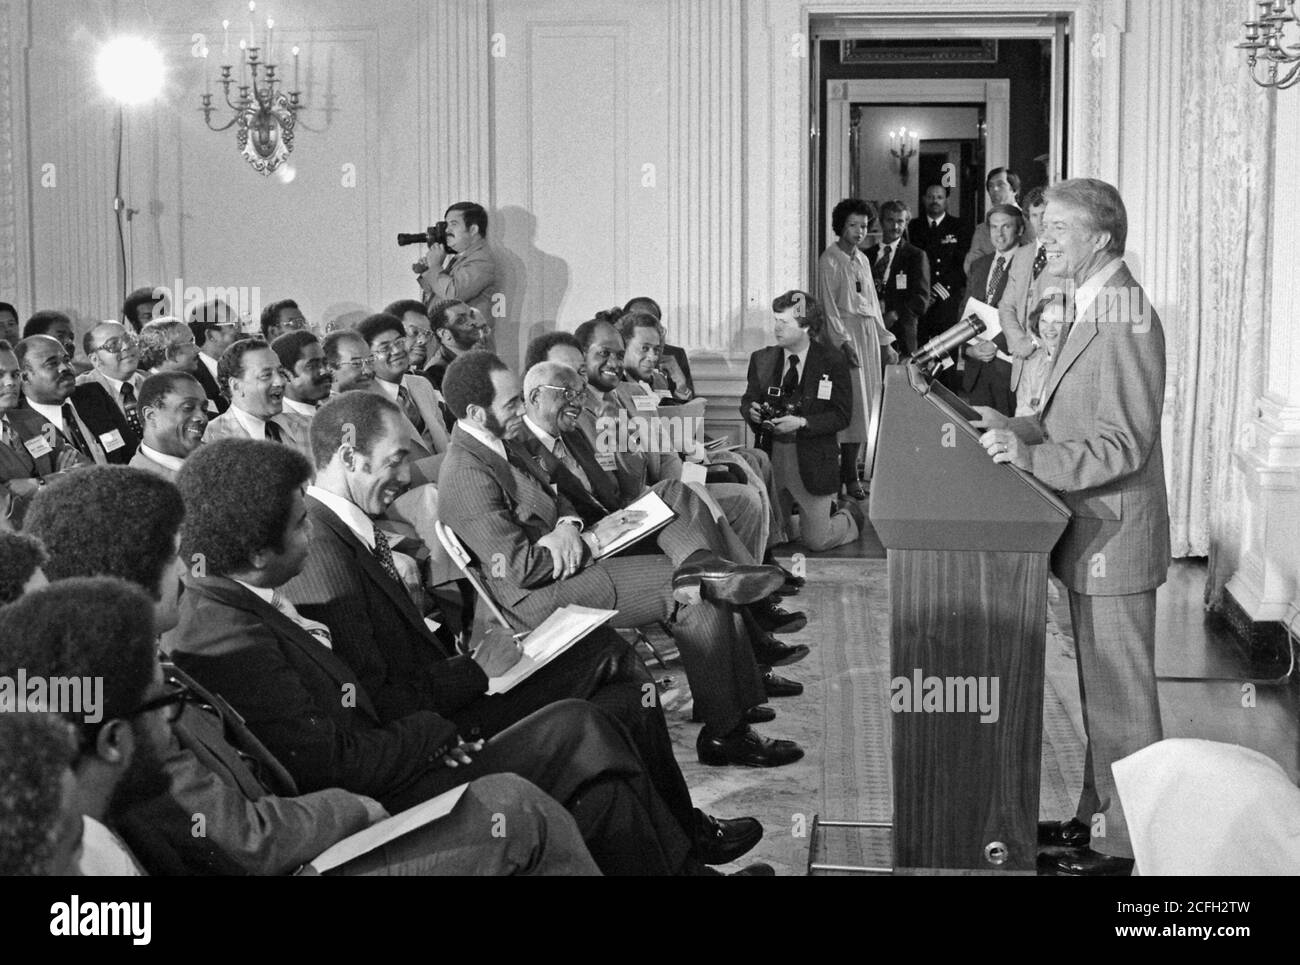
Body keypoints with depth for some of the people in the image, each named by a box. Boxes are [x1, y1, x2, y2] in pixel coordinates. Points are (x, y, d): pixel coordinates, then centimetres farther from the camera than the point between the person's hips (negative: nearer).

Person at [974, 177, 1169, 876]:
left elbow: (1124, 445, -24)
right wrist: (1017, 430, 5)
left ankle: (1125, 842, 11)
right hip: (1088, 537, 10)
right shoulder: (1090, 311, 12)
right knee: (1100, 689, 19)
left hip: (1115, 539, -10)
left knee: (1120, 697, 1)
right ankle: (1097, 814, 31)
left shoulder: (1126, 320, -20)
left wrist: (1034, 457, -31)